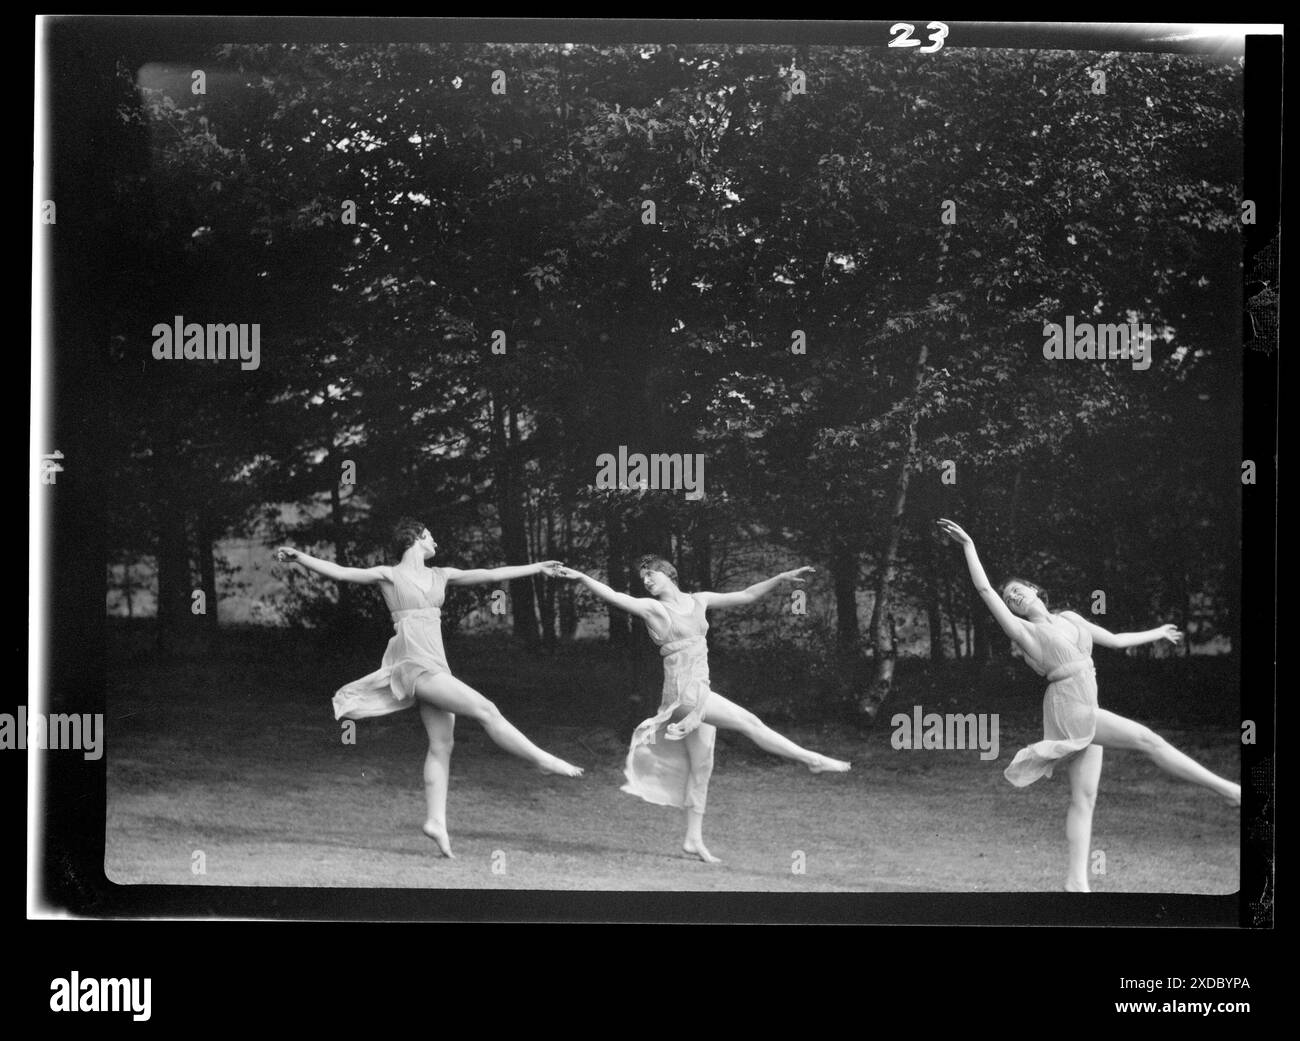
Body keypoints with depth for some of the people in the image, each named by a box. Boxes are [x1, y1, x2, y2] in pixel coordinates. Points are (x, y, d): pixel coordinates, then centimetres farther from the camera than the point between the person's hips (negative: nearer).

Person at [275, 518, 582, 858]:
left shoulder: (440, 576, 17)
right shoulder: (388, 575, 0)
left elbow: (491, 574, 20)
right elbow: (339, 572, -7)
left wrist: (537, 568, 22)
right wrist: (299, 558, -18)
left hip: (436, 665, 7)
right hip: (415, 663, -7)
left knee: (441, 746, 3)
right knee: (485, 710, -13)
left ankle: (436, 820, 3)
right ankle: (542, 759, -7)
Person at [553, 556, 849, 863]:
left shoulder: (697, 601, 13)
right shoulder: (651, 608, -3)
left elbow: (744, 596, 15)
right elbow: (612, 596, -15)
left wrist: (781, 578, 9)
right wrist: (581, 577, -28)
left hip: (701, 692, 7)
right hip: (684, 692, -7)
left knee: (701, 769, 8)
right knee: (749, 722, -9)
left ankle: (694, 839, 13)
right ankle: (811, 759, 0)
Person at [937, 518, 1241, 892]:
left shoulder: (1069, 618, 17)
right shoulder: (1023, 631, -1)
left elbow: (1113, 639, 28)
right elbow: (984, 588, -6)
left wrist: (1155, 633, 37)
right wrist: (968, 545, -5)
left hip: (1087, 713, 7)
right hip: (1068, 709, -7)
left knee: (1084, 798, 1)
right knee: (1147, 739, -13)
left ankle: (1077, 882, -1)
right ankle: (1228, 789, -12)